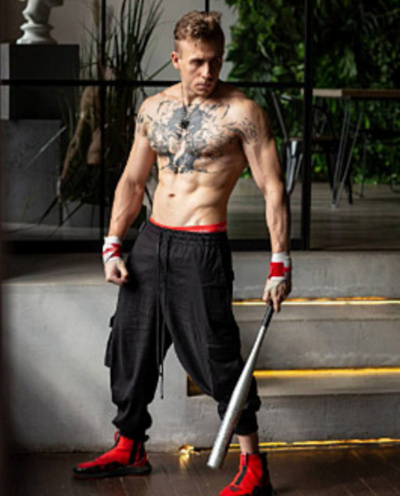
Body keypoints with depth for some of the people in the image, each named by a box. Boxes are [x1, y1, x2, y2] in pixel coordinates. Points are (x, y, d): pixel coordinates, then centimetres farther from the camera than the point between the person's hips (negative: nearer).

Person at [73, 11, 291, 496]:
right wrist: (112, 246, 9)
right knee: (130, 346, 13)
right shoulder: (153, 109, 10)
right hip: (150, 242, 6)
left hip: (202, 249, -6)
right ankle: (130, 448, 30)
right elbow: (132, 181, 17)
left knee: (217, 357, -6)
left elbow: (272, 188, -8)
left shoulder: (241, 112, -7)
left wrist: (279, 264, -14)